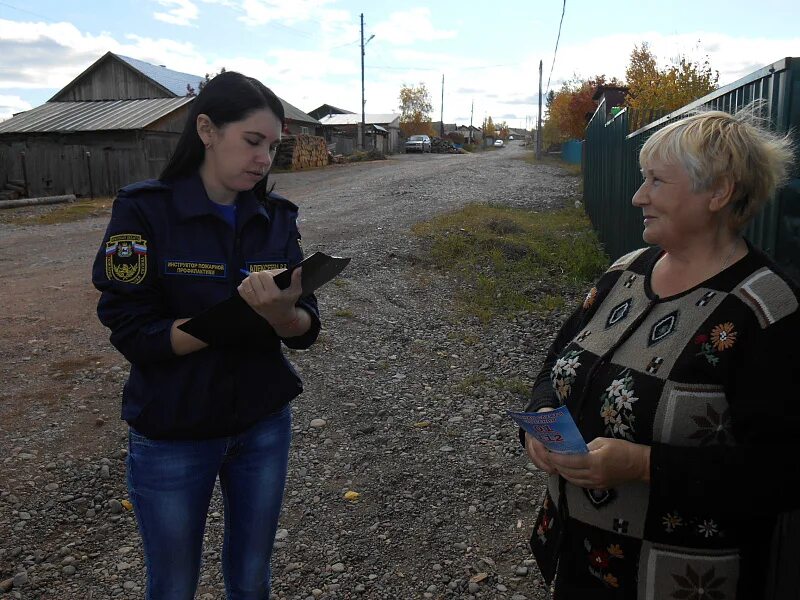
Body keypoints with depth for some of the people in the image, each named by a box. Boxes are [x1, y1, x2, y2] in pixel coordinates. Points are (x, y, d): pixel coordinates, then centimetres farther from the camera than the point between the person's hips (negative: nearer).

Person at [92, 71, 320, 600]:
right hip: (171, 437, -3)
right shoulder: (145, 210, -14)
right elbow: (133, 332, -19)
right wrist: (243, 314, -29)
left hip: (264, 427, 4)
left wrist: (282, 313, -31)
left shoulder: (277, 217, -3)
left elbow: (306, 330, -8)